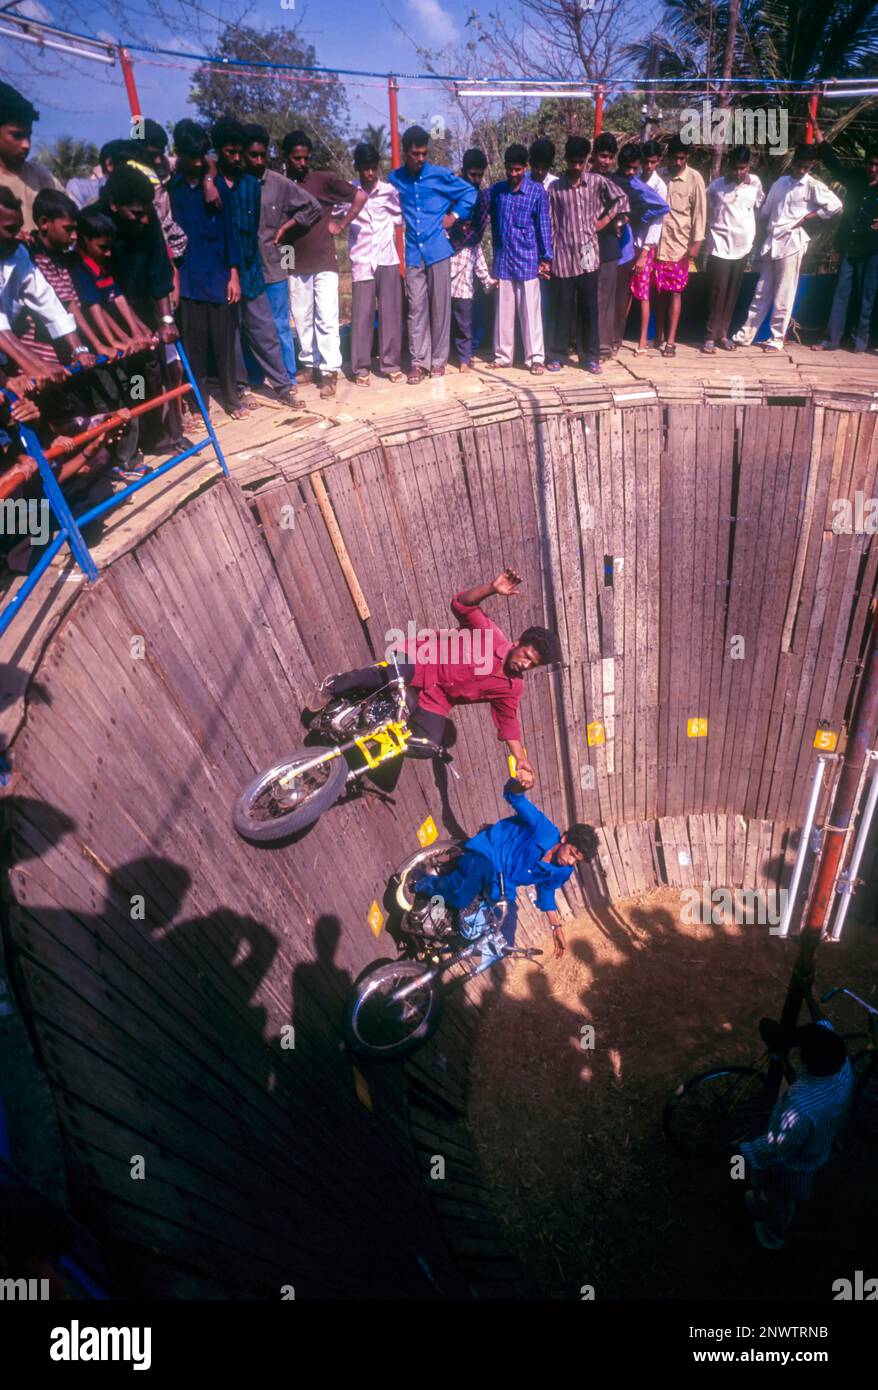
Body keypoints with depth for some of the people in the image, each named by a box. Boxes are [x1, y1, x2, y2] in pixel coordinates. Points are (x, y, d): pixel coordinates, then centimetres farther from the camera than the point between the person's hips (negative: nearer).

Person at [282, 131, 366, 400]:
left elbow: (360, 196, -1)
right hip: (295, 265, 4)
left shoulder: (324, 179, 0)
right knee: (302, 319, 8)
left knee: (326, 318, -8)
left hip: (324, 262, -4)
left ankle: (330, 372, -6)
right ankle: (309, 365, 20)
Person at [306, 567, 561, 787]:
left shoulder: (512, 688, -4)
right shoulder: (490, 634, -16)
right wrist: (491, 588, -43)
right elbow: (462, 604, -23)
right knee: (388, 677, -36)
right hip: (423, 660, -4)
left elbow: (508, 723, 4)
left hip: (436, 698, 4)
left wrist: (521, 761, -8)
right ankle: (332, 686, -9)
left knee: (428, 748, -17)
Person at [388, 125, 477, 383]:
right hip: (413, 253, 1)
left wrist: (454, 215, 2)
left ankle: (439, 359, 10)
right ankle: (418, 361, 3)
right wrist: (402, 223, 11)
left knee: (440, 306, 2)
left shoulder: (440, 175, 0)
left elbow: (469, 191, 9)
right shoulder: (395, 179, 6)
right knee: (416, 308, -1)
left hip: (438, 250, -1)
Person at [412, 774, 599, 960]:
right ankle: (426, 885, -15)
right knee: (482, 872, -45)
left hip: (501, 889, 7)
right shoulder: (544, 830, -22)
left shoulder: (562, 872, -3)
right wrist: (519, 783, -57)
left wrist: (556, 926, 16)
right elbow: (512, 795, -31)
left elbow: (546, 889, 19)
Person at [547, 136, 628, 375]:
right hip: (563, 257, -1)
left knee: (589, 308, 5)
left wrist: (605, 220, 5)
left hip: (588, 255, 1)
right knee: (562, 309, 4)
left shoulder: (597, 181, 4)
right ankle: (558, 354, 14)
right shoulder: (555, 188, 0)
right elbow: (550, 225, 0)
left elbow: (621, 198, 14)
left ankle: (592, 356, 12)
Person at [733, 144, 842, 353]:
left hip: (791, 243, -5)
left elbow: (836, 205, -7)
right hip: (770, 242, 5)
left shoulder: (813, 185, -2)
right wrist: (760, 237, 12)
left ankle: (777, 339, 4)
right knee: (761, 293, 8)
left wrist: (807, 218, -7)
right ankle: (745, 335, 11)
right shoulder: (780, 182, 13)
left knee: (783, 295, -2)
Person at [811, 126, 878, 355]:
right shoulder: (855, 177, 3)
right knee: (841, 293, 2)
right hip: (849, 246, 2)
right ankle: (832, 339, 3)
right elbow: (830, 158, 6)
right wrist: (816, 128, 2)